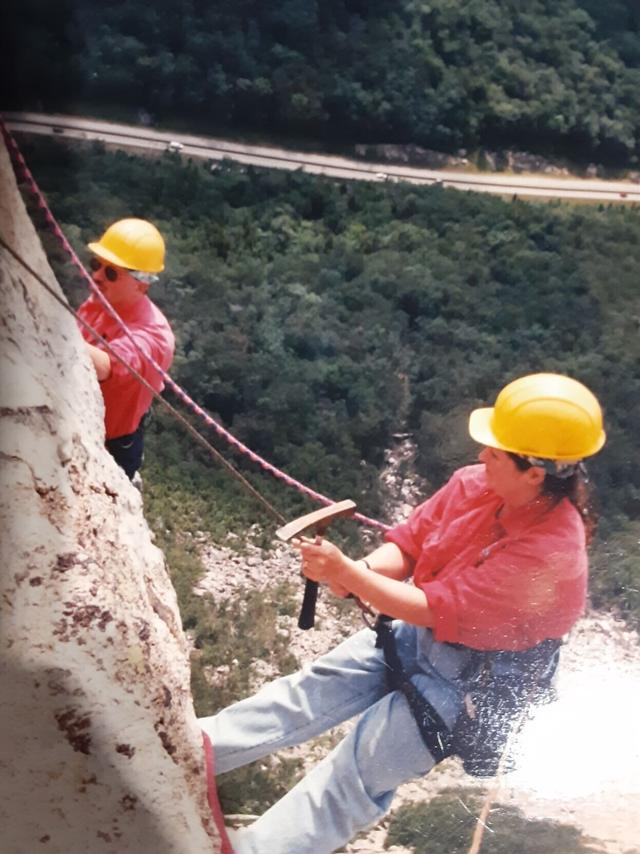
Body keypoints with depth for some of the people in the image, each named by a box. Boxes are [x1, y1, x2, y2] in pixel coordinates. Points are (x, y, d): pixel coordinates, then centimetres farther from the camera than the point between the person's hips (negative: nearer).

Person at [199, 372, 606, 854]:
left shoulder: (552, 549, -31)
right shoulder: (475, 485, -12)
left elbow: (435, 609, -29)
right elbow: (408, 543, -2)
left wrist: (346, 573, -28)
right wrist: (360, 572, -22)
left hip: (476, 676, -6)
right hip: (423, 634, 7)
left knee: (358, 769, -11)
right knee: (310, 690, 2)